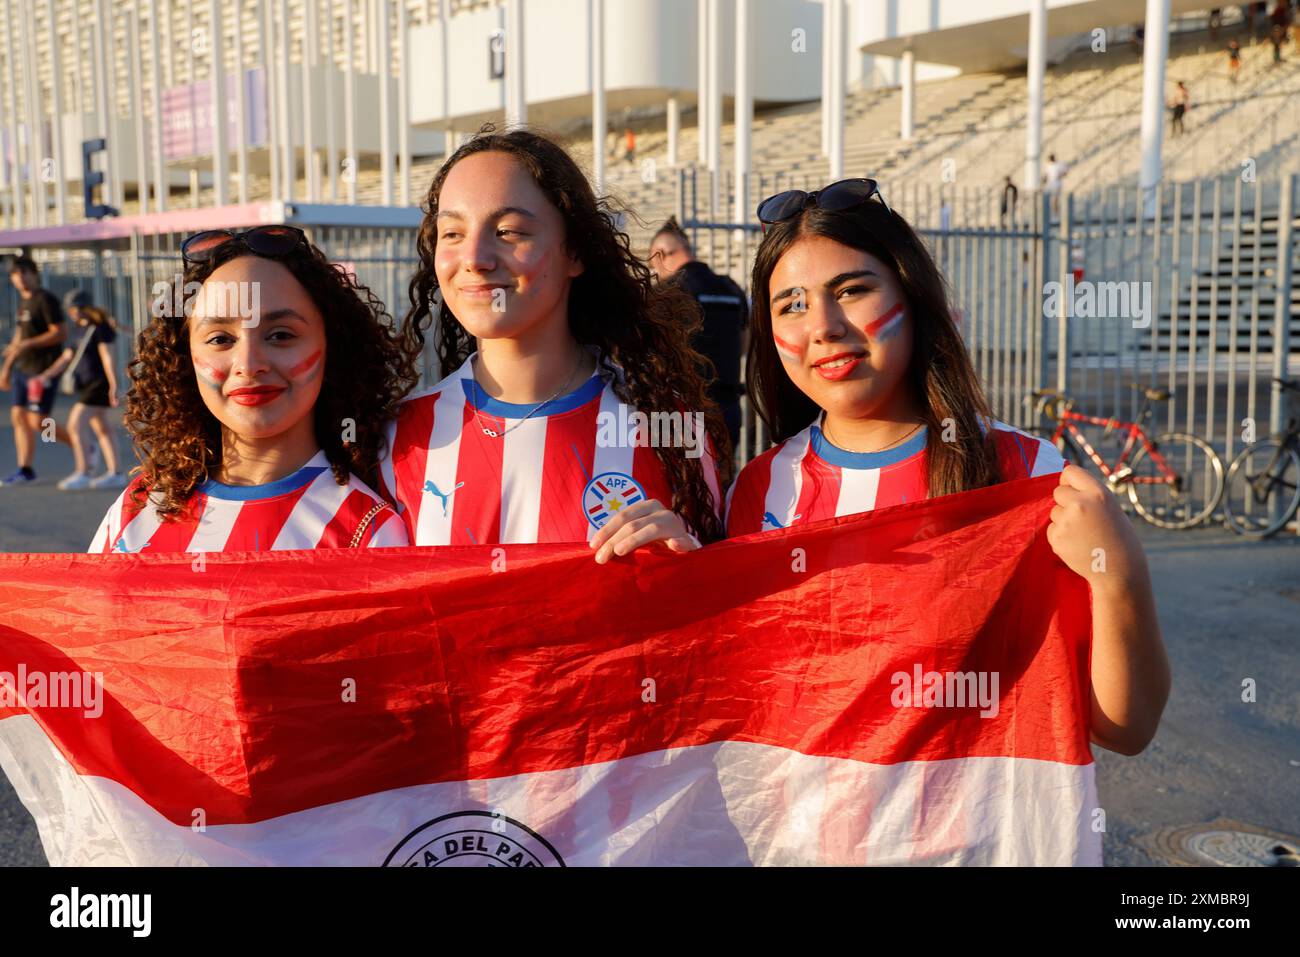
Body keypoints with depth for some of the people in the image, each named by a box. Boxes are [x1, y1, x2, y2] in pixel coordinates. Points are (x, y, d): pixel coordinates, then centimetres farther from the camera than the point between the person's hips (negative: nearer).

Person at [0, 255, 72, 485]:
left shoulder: (46, 300, -10)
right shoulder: (23, 301, 17)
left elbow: (60, 333, -17)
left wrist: (28, 344, -23)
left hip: (43, 369, -9)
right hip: (23, 368, 9)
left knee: (37, 421, -12)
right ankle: (25, 470, 11)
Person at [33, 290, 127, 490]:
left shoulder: (99, 327, -10)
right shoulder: (82, 332, 18)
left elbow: (107, 357, -16)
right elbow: (66, 358, 15)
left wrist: (113, 386, -21)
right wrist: (47, 376, 3)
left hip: (98, 384, -10)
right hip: (87, 386, 10)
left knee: (75, 425, -14)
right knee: (102, 429, 11)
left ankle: (82, 473, -10)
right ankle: (115, 473, 15)